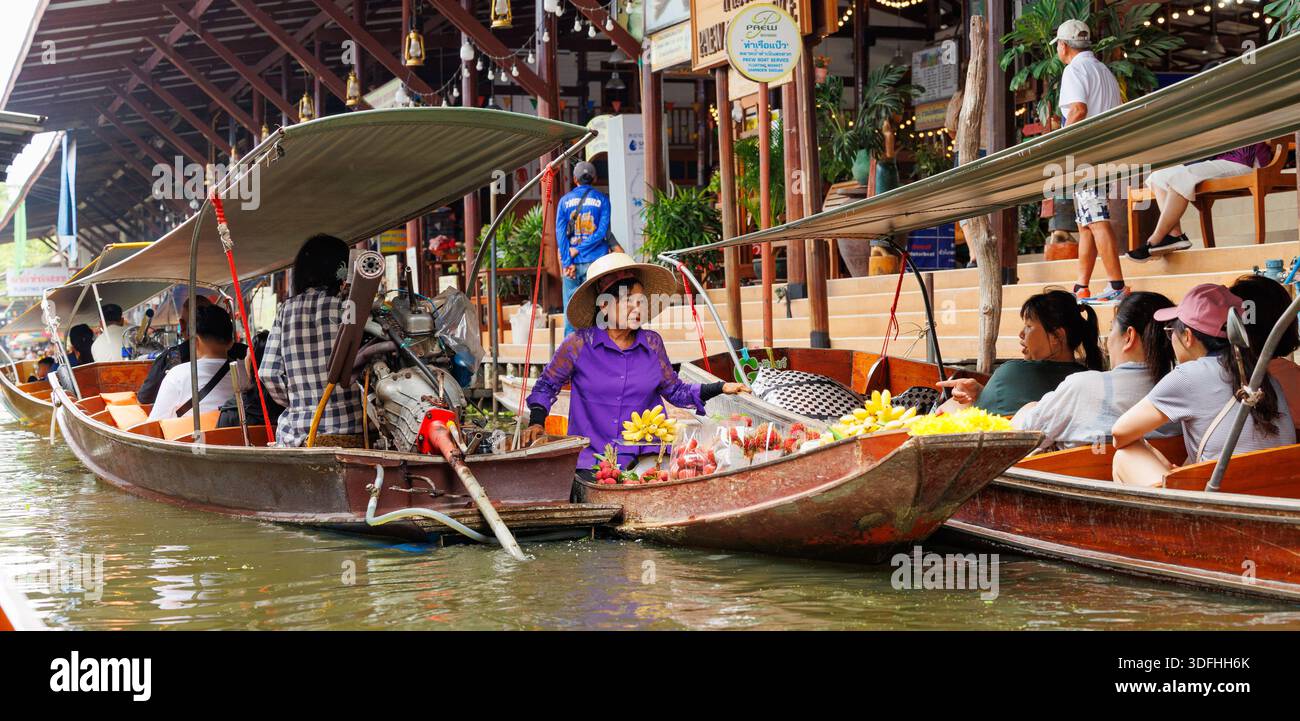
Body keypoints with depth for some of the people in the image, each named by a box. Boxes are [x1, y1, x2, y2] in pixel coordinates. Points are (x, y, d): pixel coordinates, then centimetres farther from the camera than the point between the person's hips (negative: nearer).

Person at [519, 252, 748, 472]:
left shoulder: (652, 344, 8)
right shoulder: (579, 345, -1)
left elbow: (675, 391, 20)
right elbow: (546, 385, 14)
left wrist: (721, 388, 12)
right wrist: (536, 422, 0)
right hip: (591, 459, -2)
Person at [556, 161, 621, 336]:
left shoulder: (565, 200, 6)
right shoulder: (602, 199, 2)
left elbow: (560, 232, -2)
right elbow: (602, 231, -8)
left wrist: (567, 262, -6)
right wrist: (580, 249, -6)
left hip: (572, 262, 1)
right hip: (595, 261, -1)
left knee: (571, 307, 5)